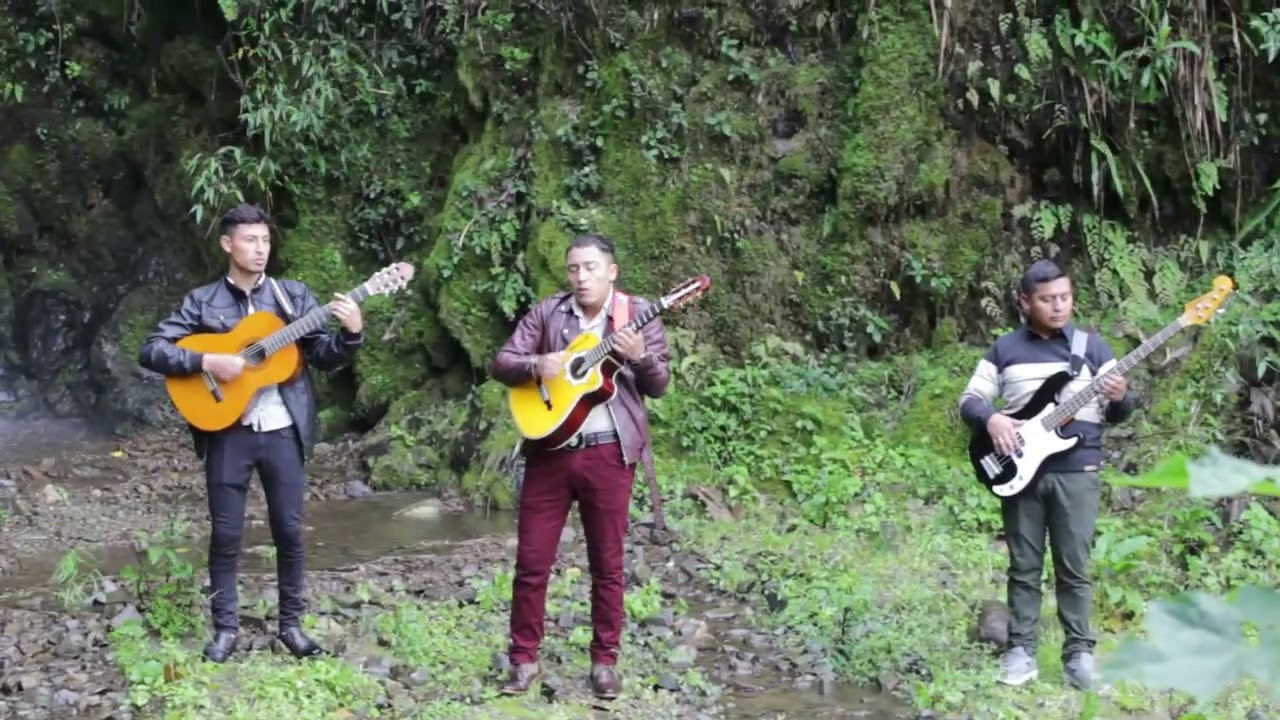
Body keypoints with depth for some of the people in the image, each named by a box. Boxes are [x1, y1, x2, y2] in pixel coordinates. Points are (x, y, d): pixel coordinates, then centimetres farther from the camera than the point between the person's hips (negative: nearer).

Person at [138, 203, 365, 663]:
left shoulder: (293, 295, 6)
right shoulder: (202, 301, 1)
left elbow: (325, 358, 4)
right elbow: (151, 350, -5)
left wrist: (351, 334, -17)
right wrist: (206, 362, -18)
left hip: (283, 430, 1)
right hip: (228, 432, -1)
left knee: (290, 531, 5)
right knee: (225, 534, 4)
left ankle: (291, 623, 18)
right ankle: (225, 627, 16)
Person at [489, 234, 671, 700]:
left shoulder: (637, 313, 1)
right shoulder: (547, 312, 5)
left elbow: (660, 386, -1)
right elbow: (501, 364, 3)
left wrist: (640, 357, -22)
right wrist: (535, 365, -17)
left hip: (609, 453, -1)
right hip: (550, 449, 2)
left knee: (607, 563, 6)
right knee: (531, 561, 4)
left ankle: (605, 661, 18)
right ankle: (524, 659, 15)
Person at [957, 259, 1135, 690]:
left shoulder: (1092, 347, 6)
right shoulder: (1004, 349, 6)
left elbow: (1117, 414, 5)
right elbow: (969, 399, 6)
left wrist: (1119, 399, -18)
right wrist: (990, 418, -15)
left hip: (1077, 471, -1)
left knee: (1074, 567, 1)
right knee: (1024, 567, 5)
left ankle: (1079, 653, 8)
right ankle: (1021, 651, 11)